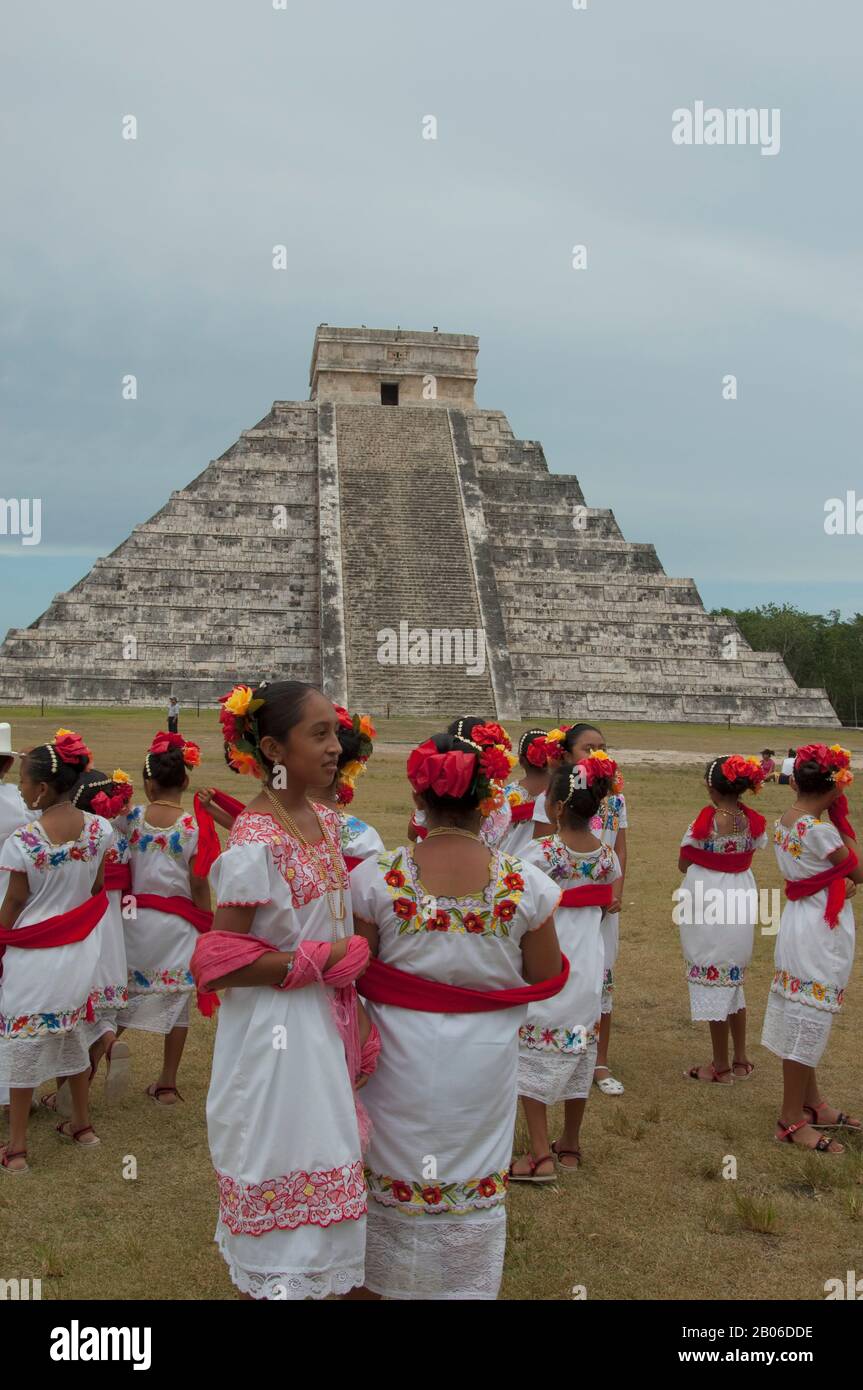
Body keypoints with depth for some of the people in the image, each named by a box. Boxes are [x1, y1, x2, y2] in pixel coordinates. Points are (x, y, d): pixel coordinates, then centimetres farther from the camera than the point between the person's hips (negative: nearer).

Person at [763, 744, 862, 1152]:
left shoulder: (783, 821, 4)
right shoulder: (820, 828, -21)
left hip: (800, 917, 9)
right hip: (822, 928, -9)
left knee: (802, 1018, 18)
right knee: (809, 1019, 0)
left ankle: (811, 1104, 33)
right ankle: (792, 1120, 11)